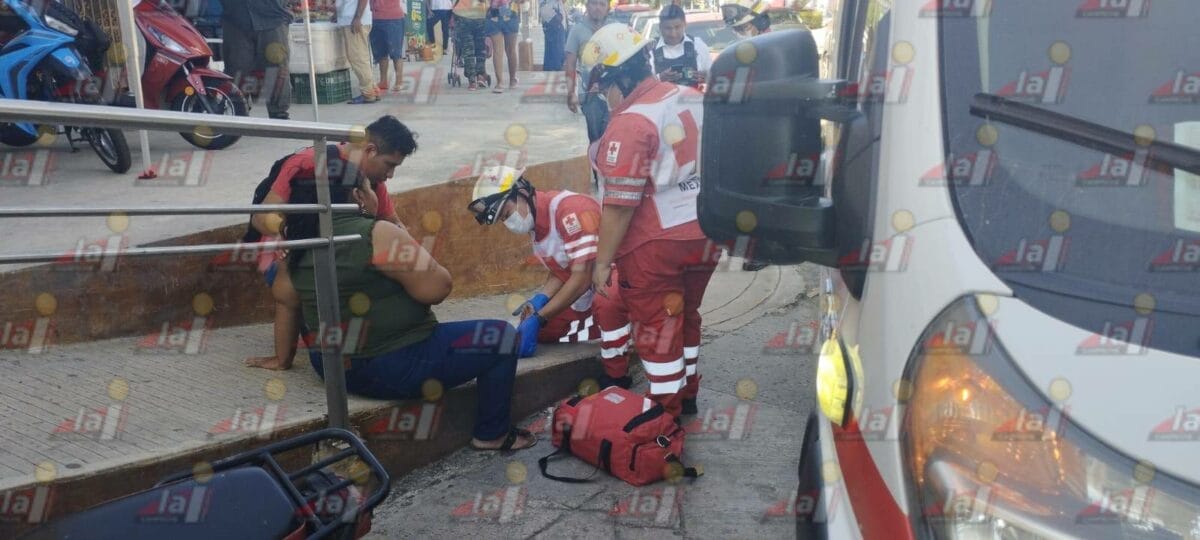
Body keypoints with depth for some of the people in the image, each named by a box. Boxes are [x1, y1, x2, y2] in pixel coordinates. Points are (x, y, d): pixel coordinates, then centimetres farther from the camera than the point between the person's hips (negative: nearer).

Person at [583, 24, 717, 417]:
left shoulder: (630, 124, -21)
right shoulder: (694, 99, 3)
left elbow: (620, 205, -22)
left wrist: (602, 261, -13)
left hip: (657, 243, -8)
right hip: (706, 233, 8)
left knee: (656, 328, 7)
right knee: (685, 316, 23)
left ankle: (667, 414, 17)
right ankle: (687, 394, 38)